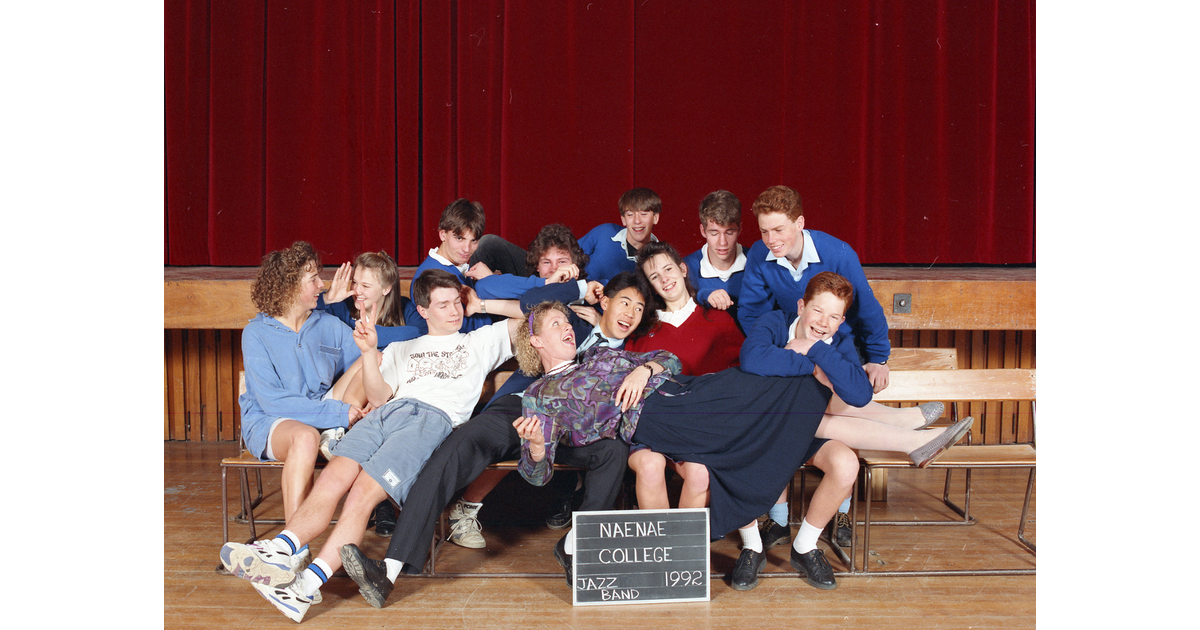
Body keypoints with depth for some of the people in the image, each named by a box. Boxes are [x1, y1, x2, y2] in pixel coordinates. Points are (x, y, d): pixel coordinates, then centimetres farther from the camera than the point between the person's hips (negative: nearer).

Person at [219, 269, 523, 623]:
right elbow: (378, 398, 20)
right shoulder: (400, 350, 35)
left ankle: (309, 584, -38)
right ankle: (280, 551, -40)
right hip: (388, 411, 4)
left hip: (435, 417, -4)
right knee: (334, 477, -26)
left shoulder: (480, 341, 29)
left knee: (364, 492, -27)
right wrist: (369, 351, 8)